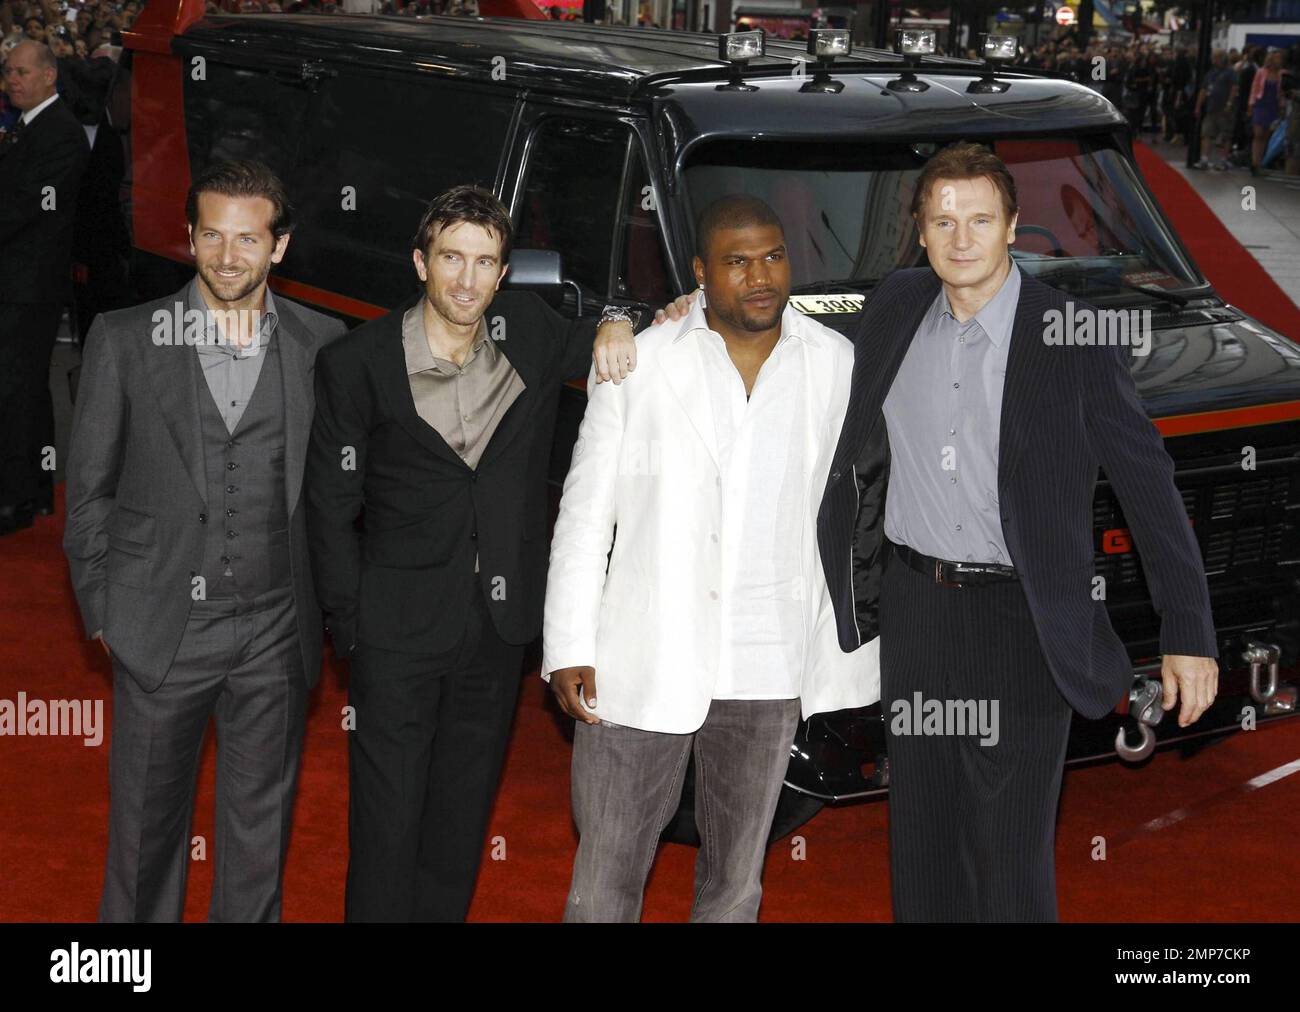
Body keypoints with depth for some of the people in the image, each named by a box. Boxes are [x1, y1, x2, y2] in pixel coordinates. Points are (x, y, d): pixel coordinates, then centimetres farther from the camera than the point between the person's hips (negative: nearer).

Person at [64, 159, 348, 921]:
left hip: (275, 632, 1)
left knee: (260, 828, 12)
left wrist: (327, 609, 3)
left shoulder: (322, 344, 0)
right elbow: (90, 487, 3)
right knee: (147, 822, 11)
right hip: (161, 627, -1)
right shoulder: (125, 340, -2)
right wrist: (102, 612, 1)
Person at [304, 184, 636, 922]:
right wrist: (351, 624, -6)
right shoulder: (358, 364, -9)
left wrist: (619, 329, -7)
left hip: (500, 625, 4)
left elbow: (601, 350, 18)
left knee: (463, 816, 16)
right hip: (400, 628, -4)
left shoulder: (530, 330, 0)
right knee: (389, 821, 1)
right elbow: (331, 509, -4)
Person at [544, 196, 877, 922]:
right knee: (605, 879, 2)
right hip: (643, 664, -2)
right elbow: (586, 510, 0)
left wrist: (861, 654, 7)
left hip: (768, 668, 2)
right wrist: (569, 646, -5)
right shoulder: (638, 362, -2)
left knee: (736, 881, 14)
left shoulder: (837, 364, 3)